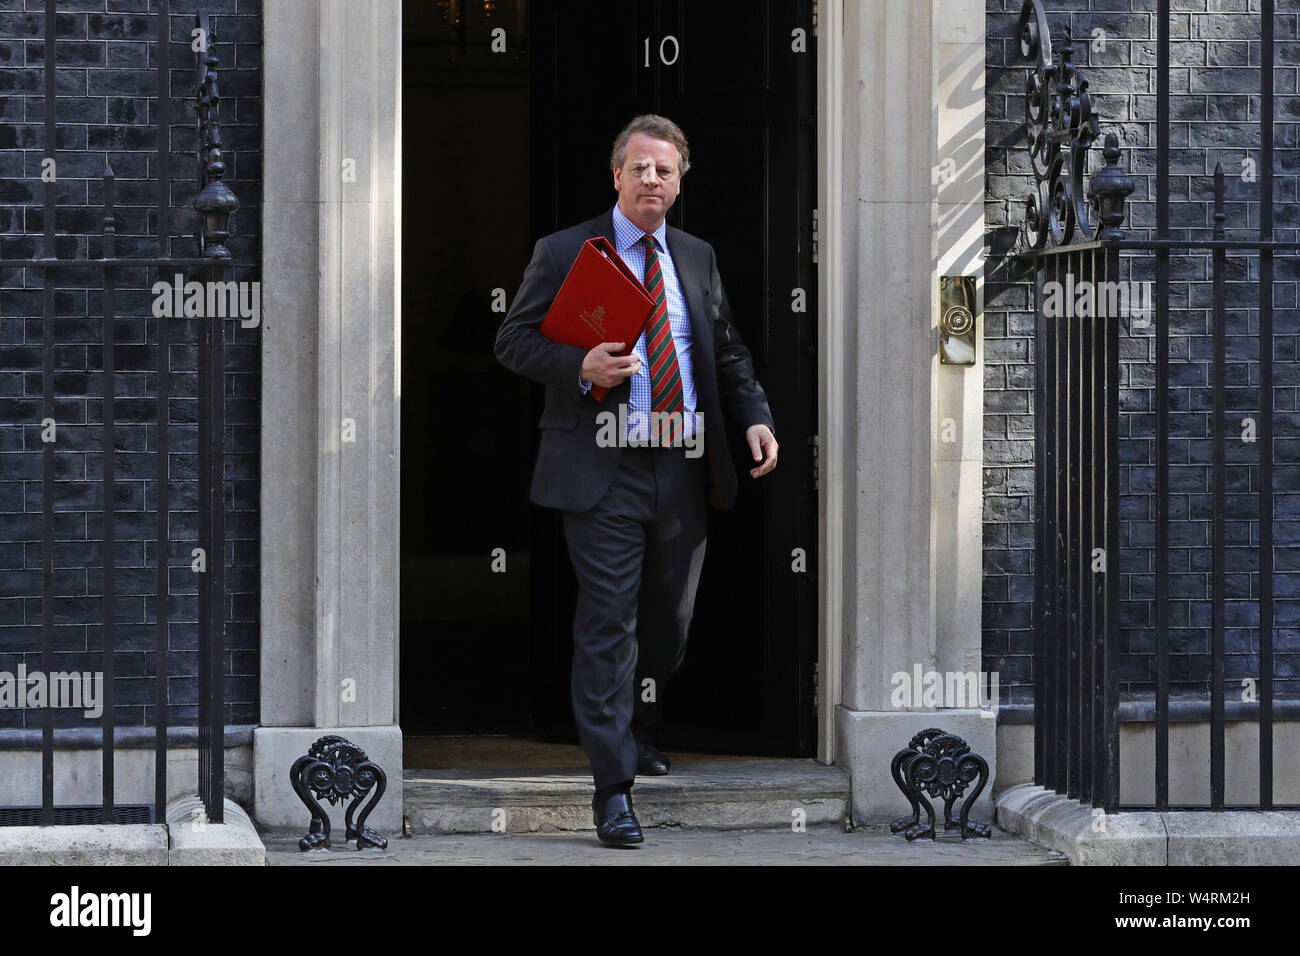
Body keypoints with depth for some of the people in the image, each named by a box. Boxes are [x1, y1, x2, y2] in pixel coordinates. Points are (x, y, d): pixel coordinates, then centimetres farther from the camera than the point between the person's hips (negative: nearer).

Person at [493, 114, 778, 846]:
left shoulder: (698, 259, 14)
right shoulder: (564, 253, 1)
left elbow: (728, 353, 17)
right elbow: (514, 340, 0)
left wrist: (756, 417, 1)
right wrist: (580, 367, -17)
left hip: (685, 469, 5)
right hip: (605, 471, -5)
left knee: (671, 620, 15)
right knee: (608, 624, -8)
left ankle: (638, 729, 41)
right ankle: (613, 785, -7)